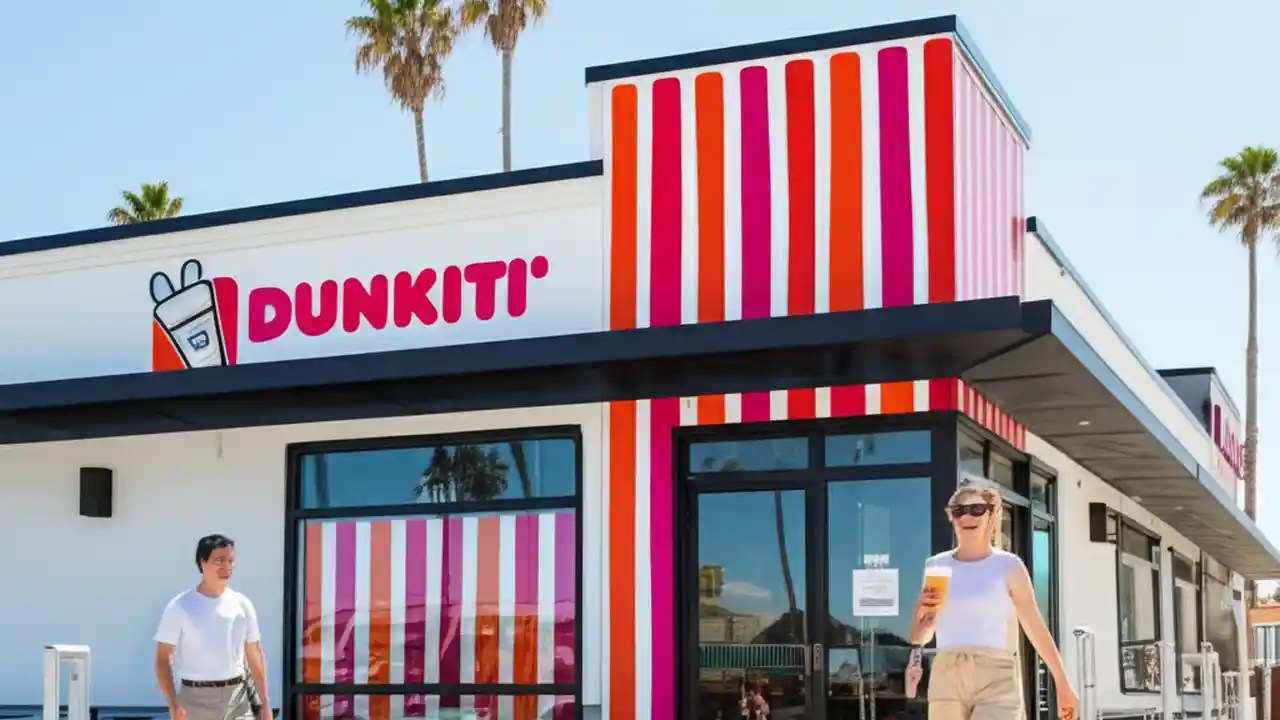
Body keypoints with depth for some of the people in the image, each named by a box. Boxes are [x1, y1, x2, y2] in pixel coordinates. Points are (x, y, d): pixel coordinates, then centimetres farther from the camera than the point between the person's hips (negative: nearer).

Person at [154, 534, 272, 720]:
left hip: (237, 696, 3)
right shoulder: (180, 607, -6)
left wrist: (265, 703, 5)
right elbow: (163, 659, -6)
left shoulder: (241, 604, 4)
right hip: (196, 698, -3)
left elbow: (255, 655, 10)